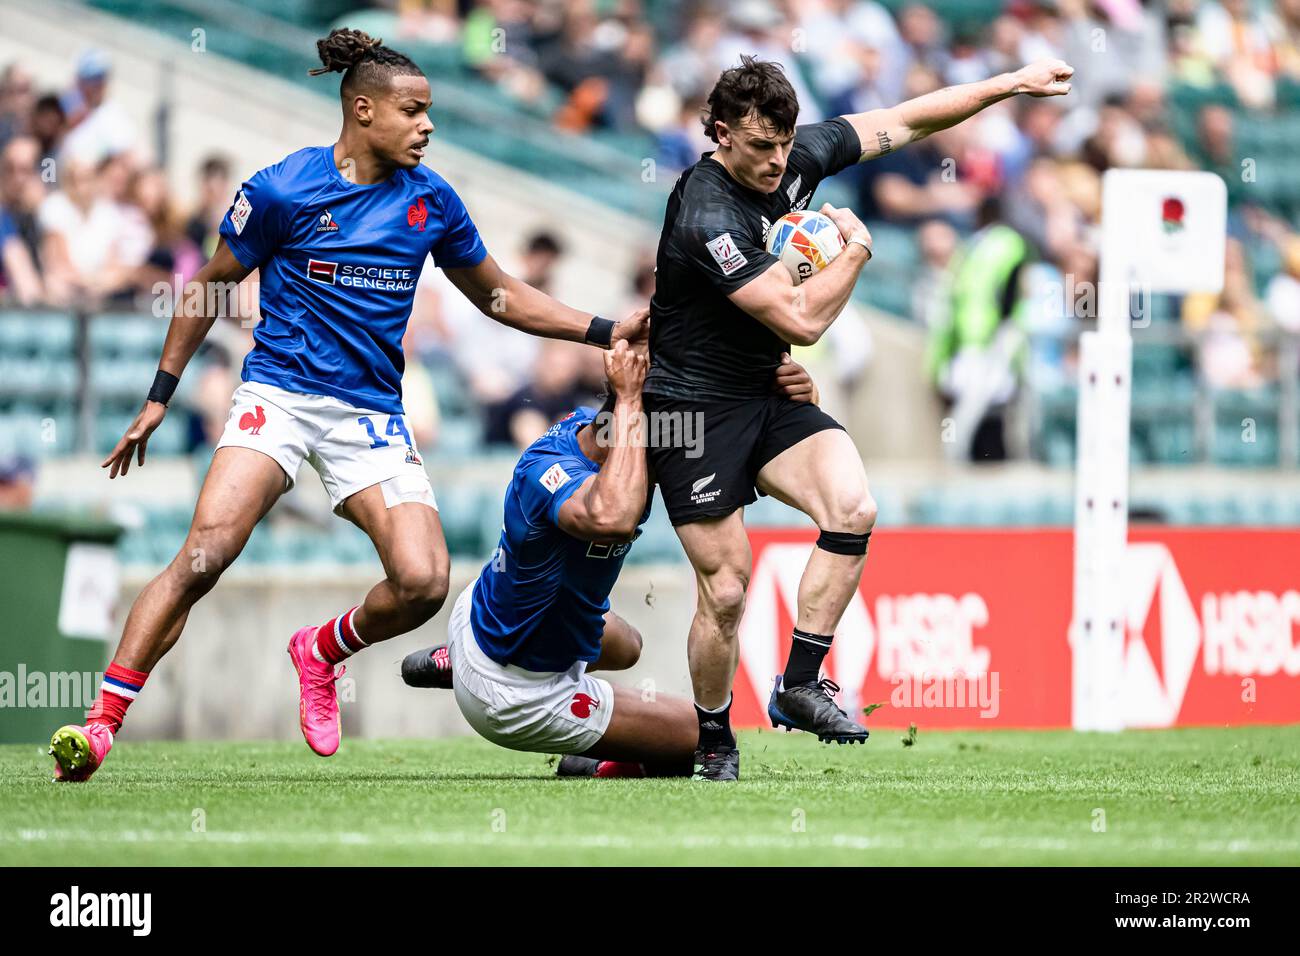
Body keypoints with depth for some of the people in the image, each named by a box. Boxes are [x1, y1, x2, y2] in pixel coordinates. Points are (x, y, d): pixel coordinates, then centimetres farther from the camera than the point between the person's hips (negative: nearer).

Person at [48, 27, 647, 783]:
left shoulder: (430, 200, 5)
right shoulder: (282, 189, -6)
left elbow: (498, 294, 18)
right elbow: (211, 287, 6)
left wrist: (605, 331, 9)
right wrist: (160, 394, 6)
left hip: (373, 411, 4)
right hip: (279, 395, -3)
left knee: (423, 582, -17)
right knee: (205, 554, -24)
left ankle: (320, 652, 15)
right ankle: (102, 722, -19)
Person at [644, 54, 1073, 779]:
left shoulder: (798, 157, -3)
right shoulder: (707, 218, -26)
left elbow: (904, 121, 9)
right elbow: (803, 319, -26)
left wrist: (1012, 84, 9)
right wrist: (857, 245, -11)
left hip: (768, 395, 7)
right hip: (696, 409, -7)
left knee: (854, 507, -18)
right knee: (726, 590, -7)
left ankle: (799, 684, -10)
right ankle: (714, 742, 14)